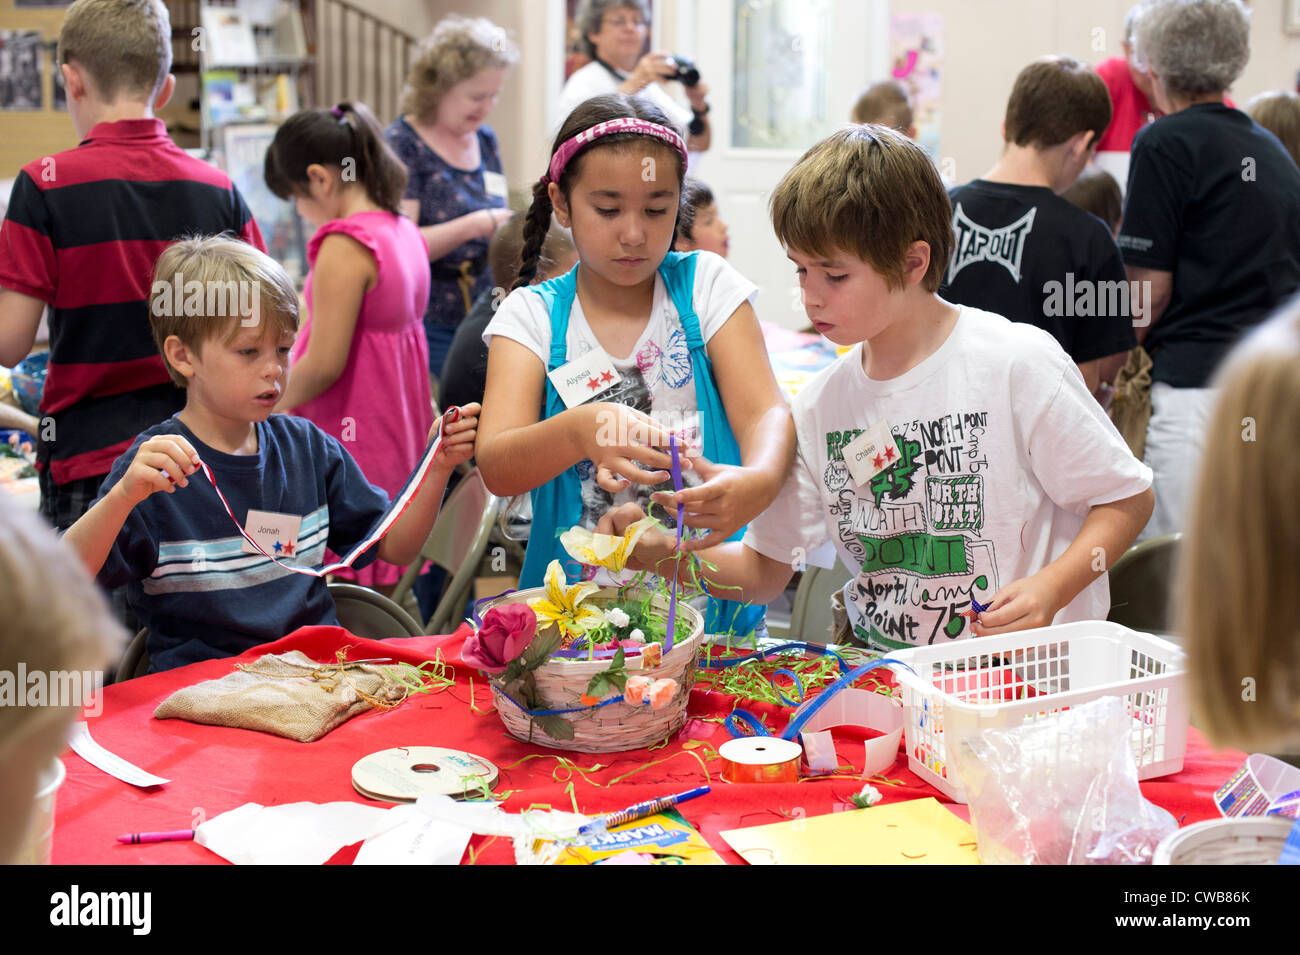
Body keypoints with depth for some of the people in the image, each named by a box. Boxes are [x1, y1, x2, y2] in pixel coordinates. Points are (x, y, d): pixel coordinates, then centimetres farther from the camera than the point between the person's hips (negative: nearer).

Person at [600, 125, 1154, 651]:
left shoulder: (1018, 364, -10)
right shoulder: (817, 406, 5)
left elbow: (1128, 497, -1)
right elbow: (765, 569, 11)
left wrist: (1050, 588, -16)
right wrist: (667, 554, -6)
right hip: (882, 671, 2)